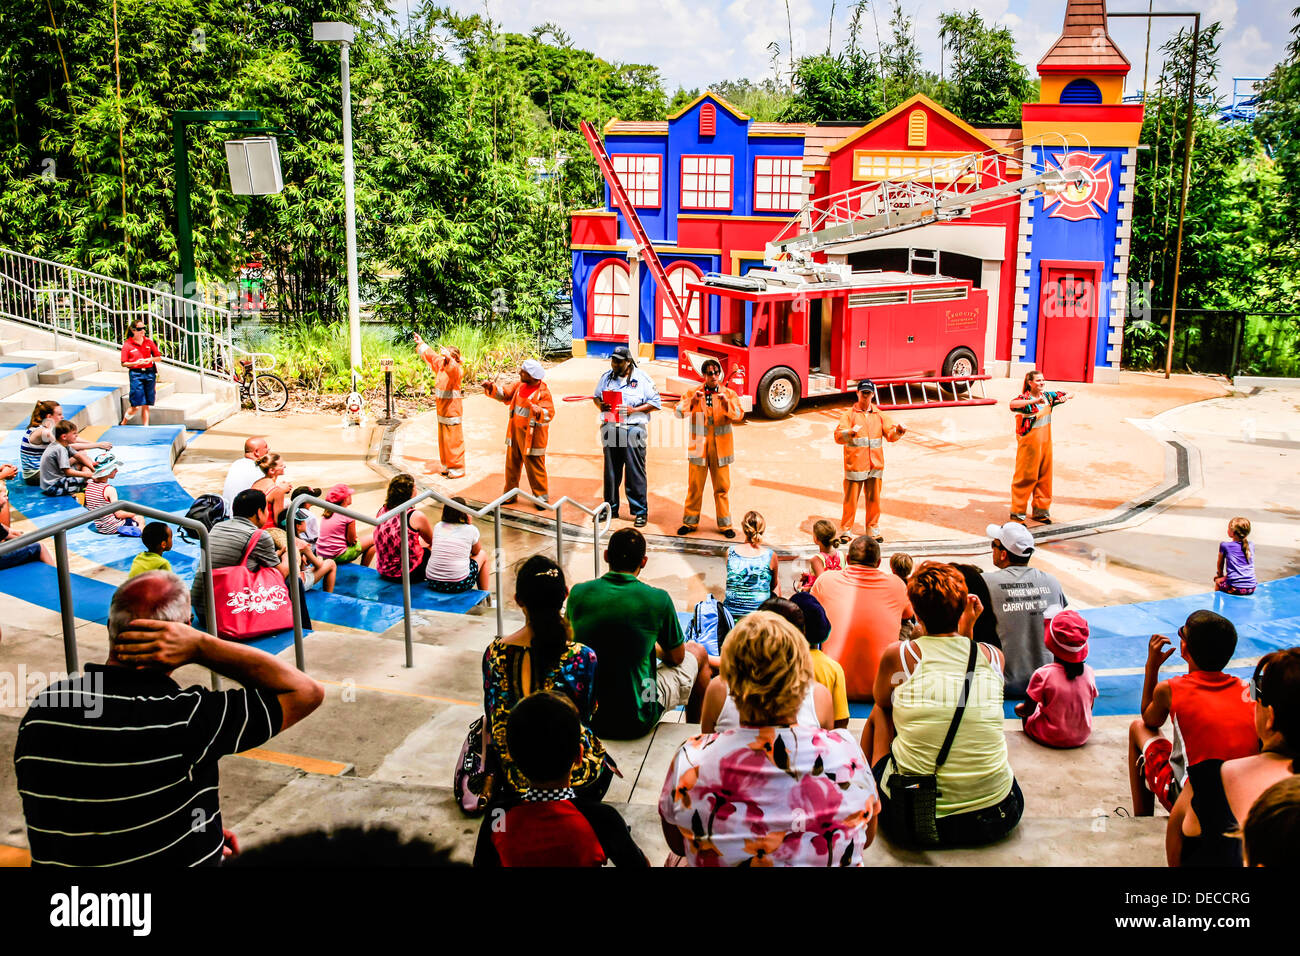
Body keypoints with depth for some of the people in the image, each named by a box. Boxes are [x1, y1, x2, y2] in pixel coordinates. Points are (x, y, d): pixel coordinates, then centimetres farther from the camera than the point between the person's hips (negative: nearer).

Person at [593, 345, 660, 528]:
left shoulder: (642, 378, -1)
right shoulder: (606, 377, 12)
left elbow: (656, 403, 0)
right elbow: (596, 396, 24)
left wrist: (634, 410, -12)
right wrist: (600, 405, 0)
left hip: (633, 428, -4)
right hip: (610, 428, 4)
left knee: (635, 472, -4)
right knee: (611, 471, 11)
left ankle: (640, 511, 3)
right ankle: (610, 508, 22)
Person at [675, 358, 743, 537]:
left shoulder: (729, 394, 5)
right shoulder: (692, 393, 6)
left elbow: (739, 415, -10)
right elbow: (678, 412, -5)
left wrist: (727, 403, -26)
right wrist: (691, 400, -20)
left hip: (720, 447, 0)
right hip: (698, 446, 0)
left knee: (722, 487, 4)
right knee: (695, 486, 6)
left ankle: (724, 524, 13)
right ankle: (690, 521, 18)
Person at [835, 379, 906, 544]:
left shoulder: (879, 415, 12)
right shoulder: (849, 414, 1)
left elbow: (890, 434, 4)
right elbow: (838, 436, -11)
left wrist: (898, 430, -18)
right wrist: (851, 432, -31)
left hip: (875, 466, 3)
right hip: (854, 465, -3)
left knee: (874, 499, 9)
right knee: (851, 500, -1)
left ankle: (873, 529, 23)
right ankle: (846, 530, 10)